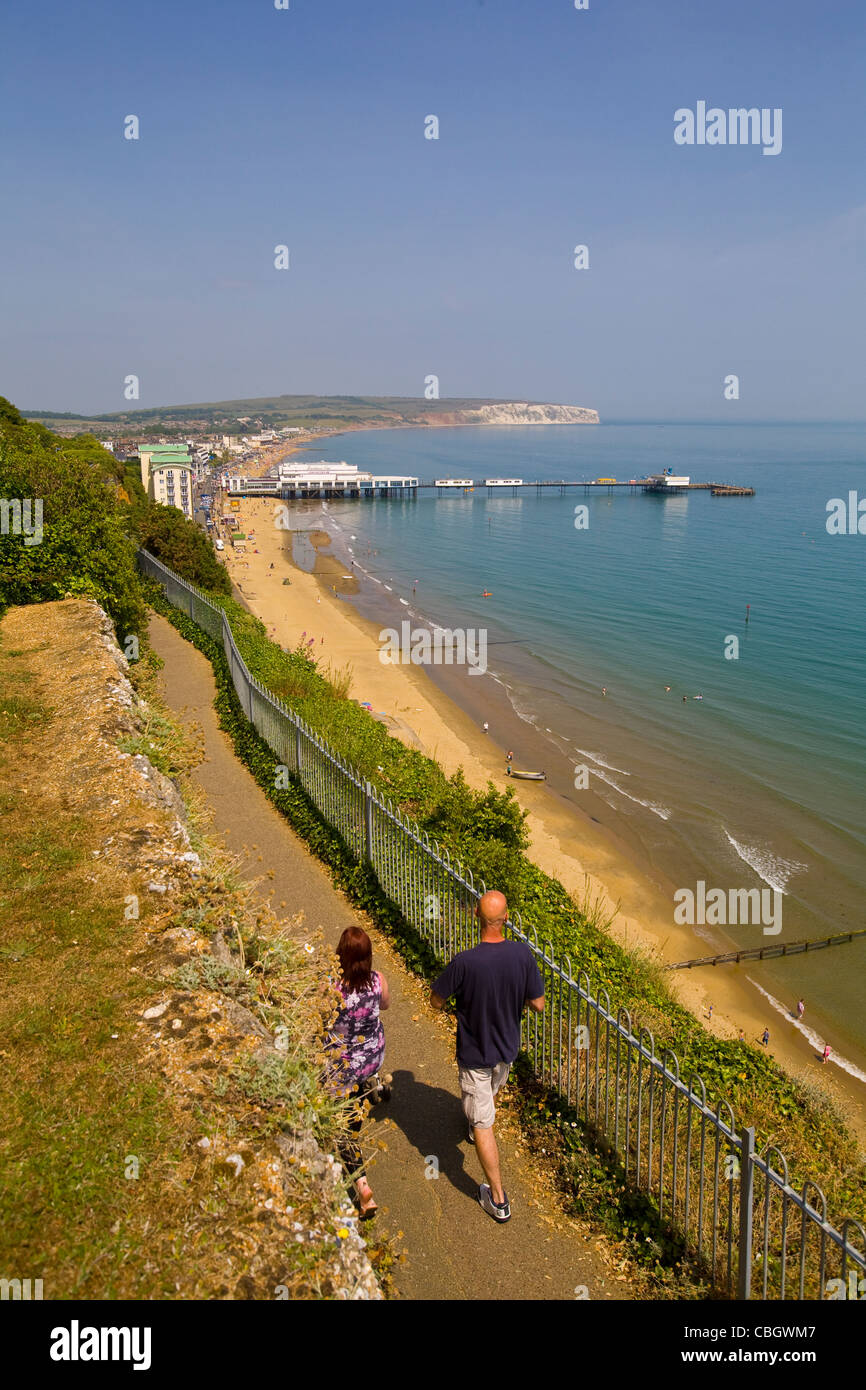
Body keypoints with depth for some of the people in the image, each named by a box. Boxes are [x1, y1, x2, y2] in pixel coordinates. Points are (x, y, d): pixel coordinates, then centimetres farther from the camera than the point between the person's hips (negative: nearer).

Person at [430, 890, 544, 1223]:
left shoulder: (464, 962, -32)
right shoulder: (522, 954, -22)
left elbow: (436, 1001, -16)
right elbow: (539, 1005, -12)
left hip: (474, 1054, -4)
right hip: (508, 1047, 4)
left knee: (483, 1124, 9)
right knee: (493, 1088, 35)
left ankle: (498, 1199, 17)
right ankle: (475, 1124, 64)